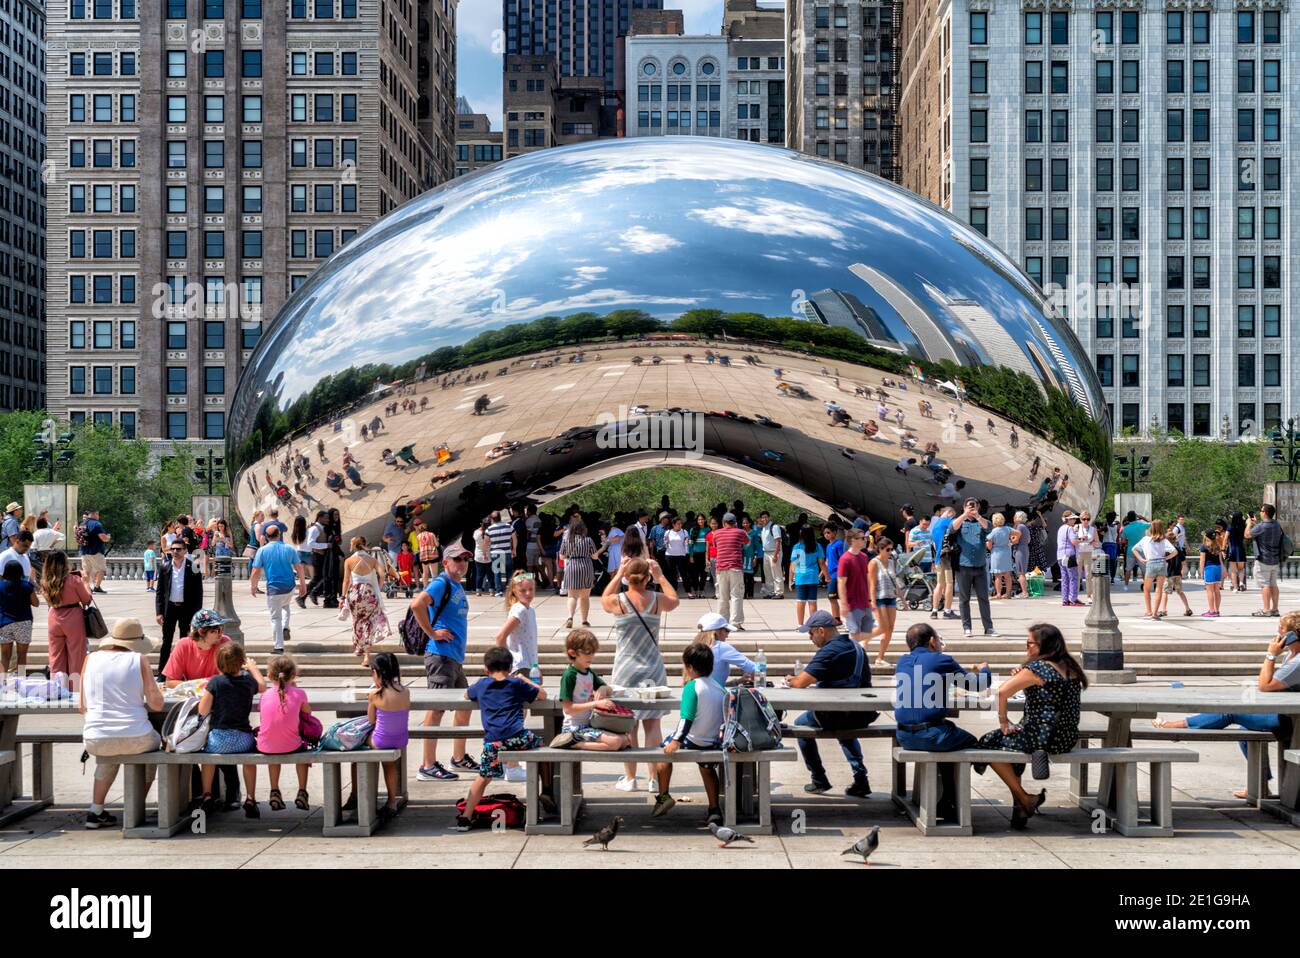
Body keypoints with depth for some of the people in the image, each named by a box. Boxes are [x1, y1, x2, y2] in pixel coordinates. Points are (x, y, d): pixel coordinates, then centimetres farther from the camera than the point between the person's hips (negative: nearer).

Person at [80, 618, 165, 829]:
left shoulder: (91, 659, 6)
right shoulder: (139, 659, -1)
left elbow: (83, 707, 10)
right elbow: (157, 704, -3)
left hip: (96, 742, 2)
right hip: (135, 739, -2)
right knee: (154, 741, 34)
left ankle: (95, 810, 33)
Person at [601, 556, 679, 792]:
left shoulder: (617, 601, -9)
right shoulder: (657, 600, -5)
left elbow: (604, 600, 17)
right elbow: (674, 600, 19)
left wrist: (618, 575, 18)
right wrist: (661, 576, 23)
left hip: (626, 670, -1)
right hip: (653, 670, 1)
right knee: (652, 725, 7)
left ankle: (630, 778, 9)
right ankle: (655, 778, 8)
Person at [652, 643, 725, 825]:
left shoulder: (691, 687, -17)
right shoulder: (718, 687, 1)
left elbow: (687, 718, -23)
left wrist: (676, 741, -25)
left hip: (694, 740, -6)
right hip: (716, 741, 6)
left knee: (665, 748, 18)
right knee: (707, 768, 31)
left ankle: (663, 796, 18)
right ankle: (714, 809, 27)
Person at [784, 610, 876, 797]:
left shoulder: (828, 652, -19)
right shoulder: (856, 646, 8)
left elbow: (801, 683, -22)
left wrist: (790, 681, 4)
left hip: (836, 717, -7)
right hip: (863, 716, 7)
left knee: (800, 724, 20)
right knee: (845, 730, 40)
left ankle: (819, 781, 22)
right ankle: (860, 778, 24)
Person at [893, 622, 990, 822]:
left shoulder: (903, 661, 11)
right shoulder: (942, 660, -6)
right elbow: (978, 684, 3)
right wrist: (984, 670, 24)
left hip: (904, 736, 6)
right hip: (930, 736, -6)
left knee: (949, 733, 32)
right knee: (969, 742, 20)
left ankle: (940, 799, 33)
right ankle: (951, 804, 21)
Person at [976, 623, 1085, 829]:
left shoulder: (1037, 668, -15)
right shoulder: (1070, 668, 10)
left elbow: (1003, 691, -23)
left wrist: (1003, 722, -11)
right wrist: (1021, 677, 8)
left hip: (1046, 739, -9)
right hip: (1067, 739, 9)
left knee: (989, 742, 6)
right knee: (1016, 738, 29)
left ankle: (1024, 799, 10)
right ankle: (1019, 804, 26)